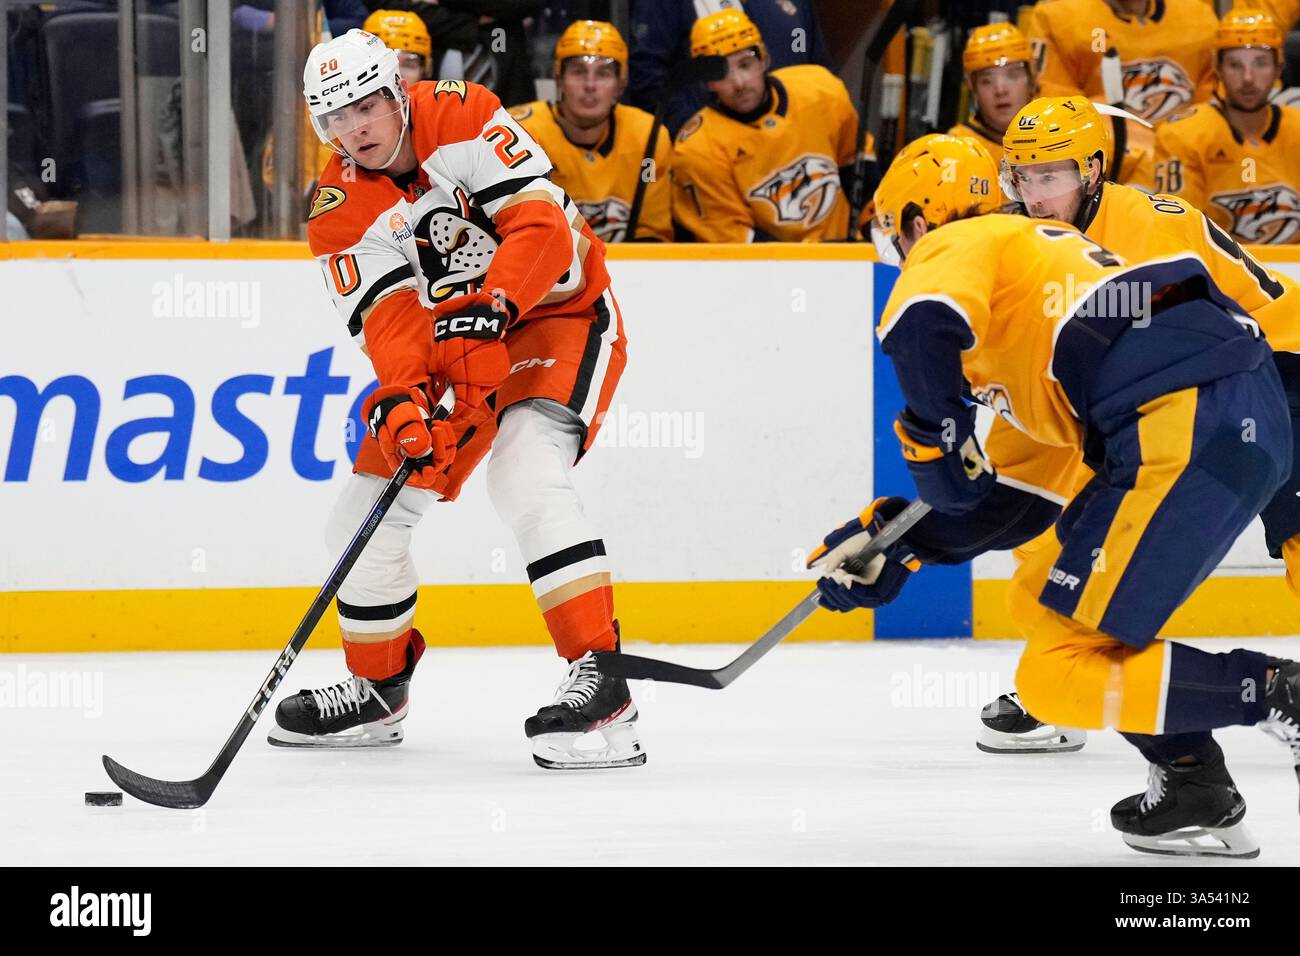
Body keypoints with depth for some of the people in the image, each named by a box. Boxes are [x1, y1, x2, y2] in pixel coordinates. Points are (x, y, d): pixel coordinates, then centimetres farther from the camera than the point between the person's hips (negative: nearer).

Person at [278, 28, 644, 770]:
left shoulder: (463, 119, -18)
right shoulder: (342, 211, -6)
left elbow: (541, 223, -25)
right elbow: (389, 314, -17)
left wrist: (488, 306, -39)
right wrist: (401, 399, -36)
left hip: (560, 313, -7)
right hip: (449, 349, 7)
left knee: (525, 476, -31)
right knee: (369, 508, 5)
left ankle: (602, 686, -35)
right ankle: (376, 689, 26)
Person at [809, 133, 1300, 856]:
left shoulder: (953, 248, 9)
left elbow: (922, 322, -17)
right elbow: (1003, 493, 32)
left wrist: (934, 437, -6)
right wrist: (892, 544, 29)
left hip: (1190, 426, -9)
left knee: (1059, 675, -6)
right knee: (1044, 603, 21)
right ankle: (1195, 794, 15)